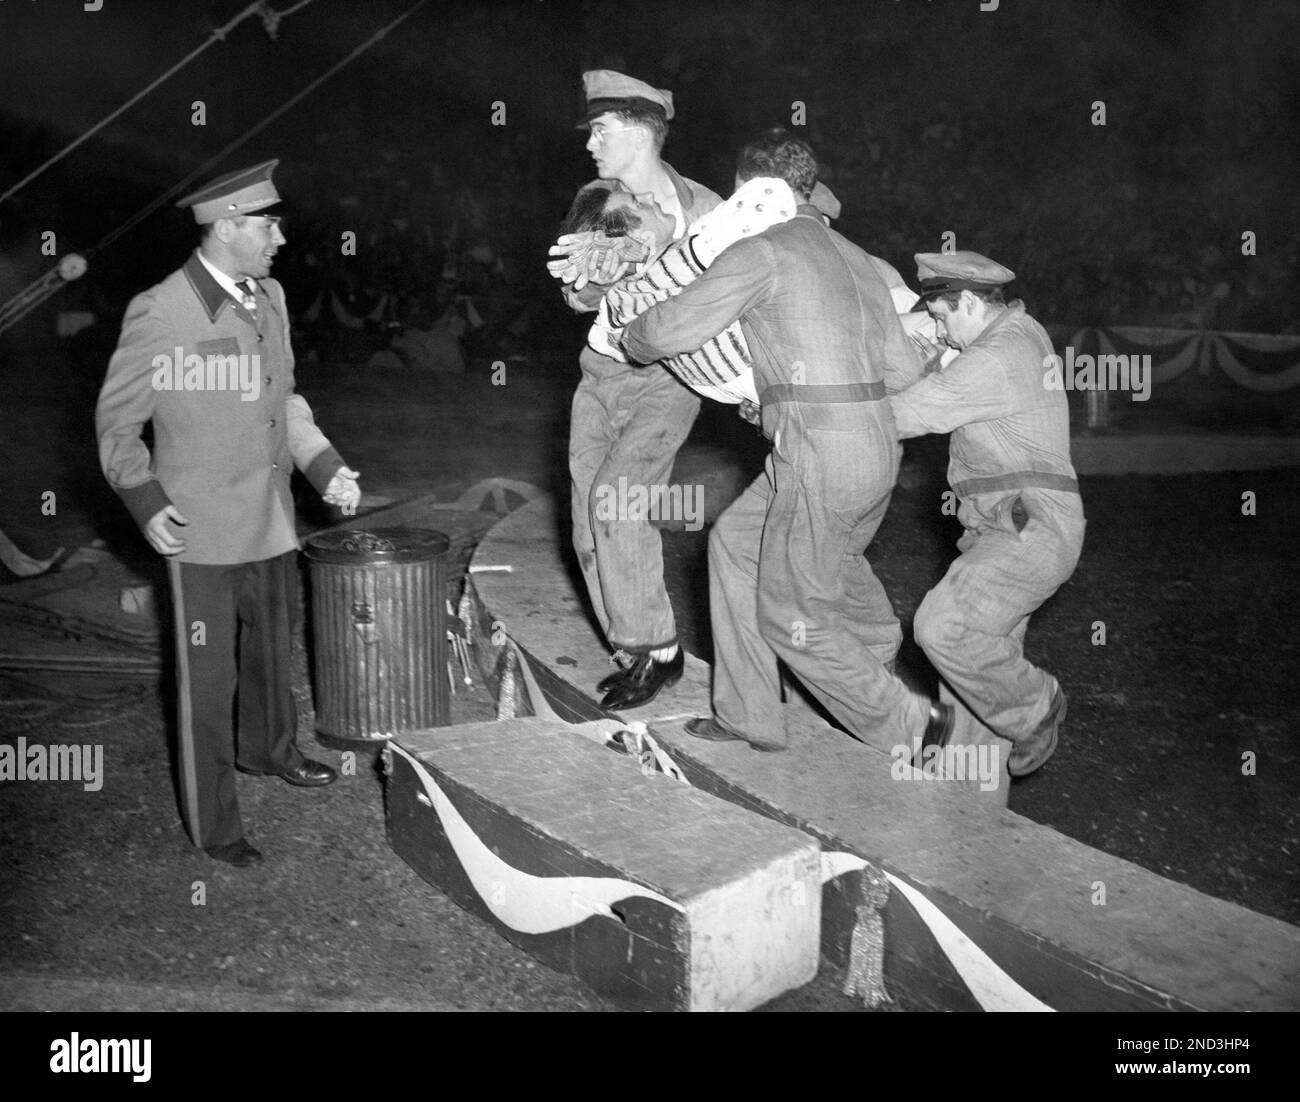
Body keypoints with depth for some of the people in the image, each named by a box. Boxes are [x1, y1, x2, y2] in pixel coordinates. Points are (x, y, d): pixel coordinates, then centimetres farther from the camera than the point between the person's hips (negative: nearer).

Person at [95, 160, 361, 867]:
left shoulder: (269, 297, 7)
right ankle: (212, 824, 18)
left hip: (272, 520, 7)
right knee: (208, 679, 3)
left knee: (273, 648, 24)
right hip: (202, 532, -7)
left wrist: (325, 467, 8)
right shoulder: (159, 313, -15)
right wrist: (145, 501, -16)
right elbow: (117, 419, -6)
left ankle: (268, 749, 50)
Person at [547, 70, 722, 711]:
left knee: (613, 498, -23)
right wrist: (588, 282, -22)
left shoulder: (702, 209, -7)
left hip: (667, 381, -5)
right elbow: (580, 298, 3)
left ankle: (656, 648, -8)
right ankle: (635, 656, 17)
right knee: (591, 532, 2)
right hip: (601, 376, 6)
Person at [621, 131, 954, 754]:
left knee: (791, 613, 7)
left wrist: (631, 339, 15)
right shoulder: (856, 260, 19)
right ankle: (746, 717, 29)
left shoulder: (762, 251, -4)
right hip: (878, 446, 9)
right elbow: (905, 371, 17)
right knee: (734, 542, 22)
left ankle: (910, 726, 16)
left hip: (818, 452, -9)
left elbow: (672, 329, -8)